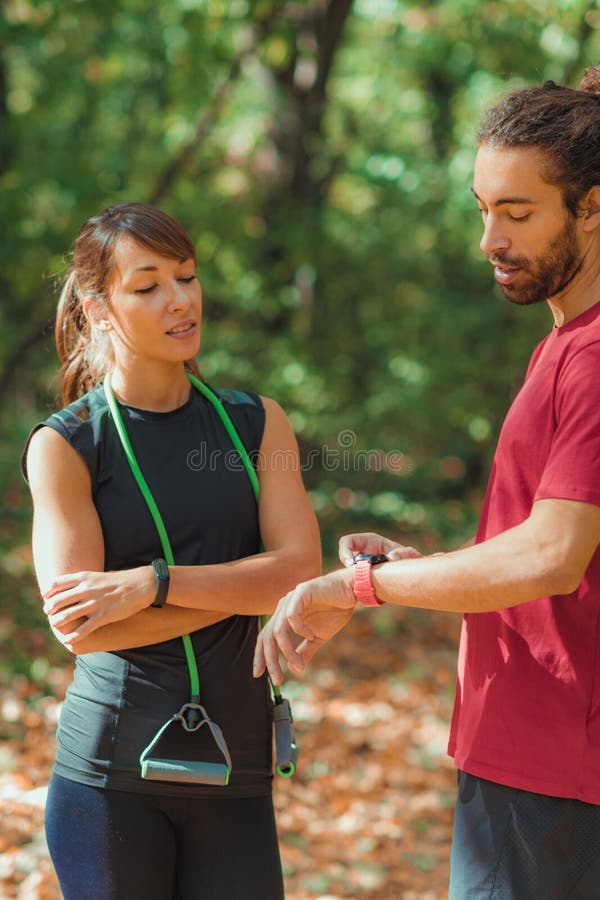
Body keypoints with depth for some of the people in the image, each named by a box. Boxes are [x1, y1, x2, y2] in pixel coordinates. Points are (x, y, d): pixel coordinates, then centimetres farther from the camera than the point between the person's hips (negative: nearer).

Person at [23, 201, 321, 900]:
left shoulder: (256, 424, 8)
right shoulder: (64, 446, -2)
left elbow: (302, 573, -6)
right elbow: (79, 627, -13)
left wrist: (151, 584, -17)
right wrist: (244, 586, -11)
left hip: (233, 769, 3)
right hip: (110, 772, -3)